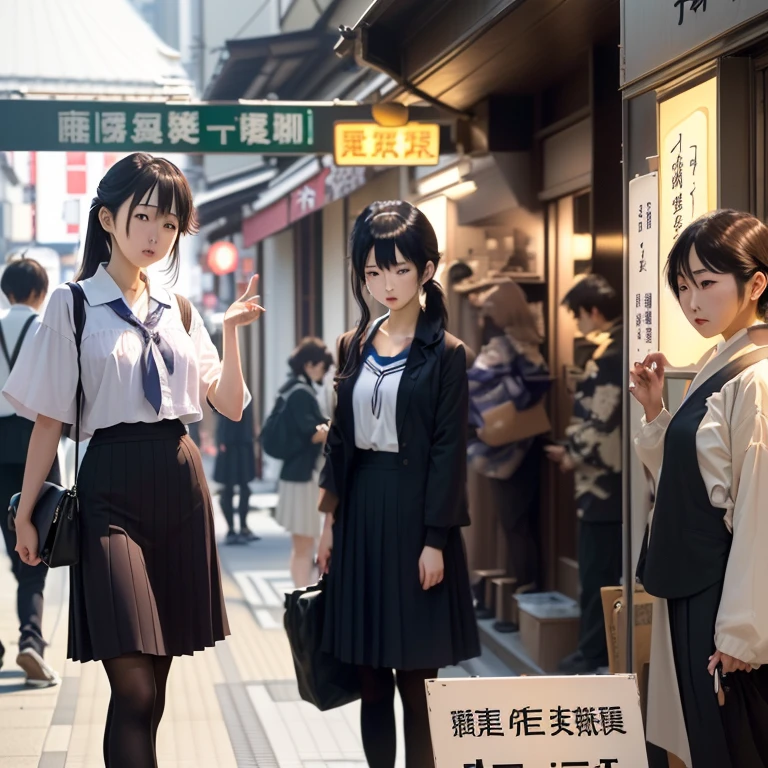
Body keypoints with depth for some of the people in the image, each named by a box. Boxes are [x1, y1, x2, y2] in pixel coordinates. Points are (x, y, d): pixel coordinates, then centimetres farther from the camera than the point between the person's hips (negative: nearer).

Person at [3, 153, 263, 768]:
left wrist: (231, 331, -3)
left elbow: (230, 404, 10)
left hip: (181, 485, 5)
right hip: (112, 486, -5)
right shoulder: (74, 305, 1)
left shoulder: (178, 311, 14)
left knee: (157, 678, 9)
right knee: (134, 688, -12)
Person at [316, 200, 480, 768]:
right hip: (361, 508, 5)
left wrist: (435, 539, -13)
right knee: (370, 673, 9)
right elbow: (341, 437, 12)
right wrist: (330, 518, 7)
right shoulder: (354, 347, 9)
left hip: (414, 509, -5)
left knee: (416, 673, 0)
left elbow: (448, 450, -9)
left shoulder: (444, 352, -6)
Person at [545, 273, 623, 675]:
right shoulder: (625, 347, 12)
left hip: (603, 481, -10)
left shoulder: (608, 354, -18)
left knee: (596, 571, -1)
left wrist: (573, 455, -6)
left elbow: (601, 424, -22)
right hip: (620, 477, 10)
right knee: (612, 570, 15)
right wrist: (576, 448, 12)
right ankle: (609, 649, 22)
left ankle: (593, 655, 6)